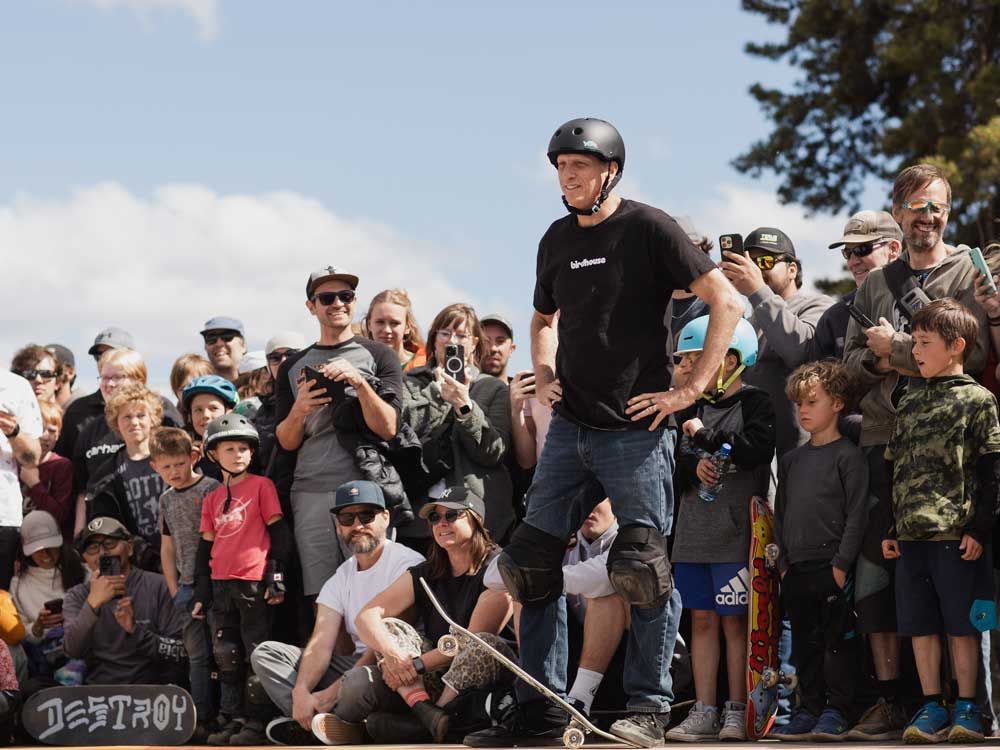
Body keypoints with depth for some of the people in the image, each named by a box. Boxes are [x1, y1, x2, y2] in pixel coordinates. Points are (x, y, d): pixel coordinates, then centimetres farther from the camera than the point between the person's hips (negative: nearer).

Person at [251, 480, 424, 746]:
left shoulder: (407, 565, -10)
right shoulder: (340, 580, 14)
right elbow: (321, 644, 2)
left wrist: (334, 691, -18)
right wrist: (300, 692, -19)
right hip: (356, 663, 8)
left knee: (358, 681, -41)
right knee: (265, 654, 0)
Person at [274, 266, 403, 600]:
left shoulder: (378, 356, 9)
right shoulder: (293, 367, 18)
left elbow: (388, 428, -1)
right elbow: (286, 442, 13)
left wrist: (359, 382, -13)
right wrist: (299, 410, -7)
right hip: (310, 494, 3)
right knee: (318, 595, -2)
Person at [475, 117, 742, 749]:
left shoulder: (648, 229, -7)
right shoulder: (558, 239, 12)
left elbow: (727, 302, -11)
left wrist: (691, 389, -12)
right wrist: (544, 375, 14)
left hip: (636, 430, -6)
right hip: (570, 428, 7)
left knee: (643, 567, -5)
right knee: (532, 562, 4)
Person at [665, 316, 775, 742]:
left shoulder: (755, 404, -3)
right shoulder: (693, 409, 14)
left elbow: (755, 450, -19)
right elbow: (673, 463, 10)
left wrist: (704, 436, -7)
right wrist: (695, 465, -12)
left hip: (736, 531, -6)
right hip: (694, 531, 6)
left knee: (735, 621, -3)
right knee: (702, 619, 7)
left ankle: (737, 712, 3)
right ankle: (704, 712, 10)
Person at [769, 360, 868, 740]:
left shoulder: (848, 456, -4)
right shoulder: (791, 460, 15)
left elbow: (856, 513, -9)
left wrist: (842, 563, -14)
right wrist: (783, 562, 10)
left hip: (832, 566, -6)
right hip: (796, 568, 6)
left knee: (837, 640, -2)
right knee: (803, 643, 9)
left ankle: (836, 712, 1)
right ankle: (810, 710, 14)